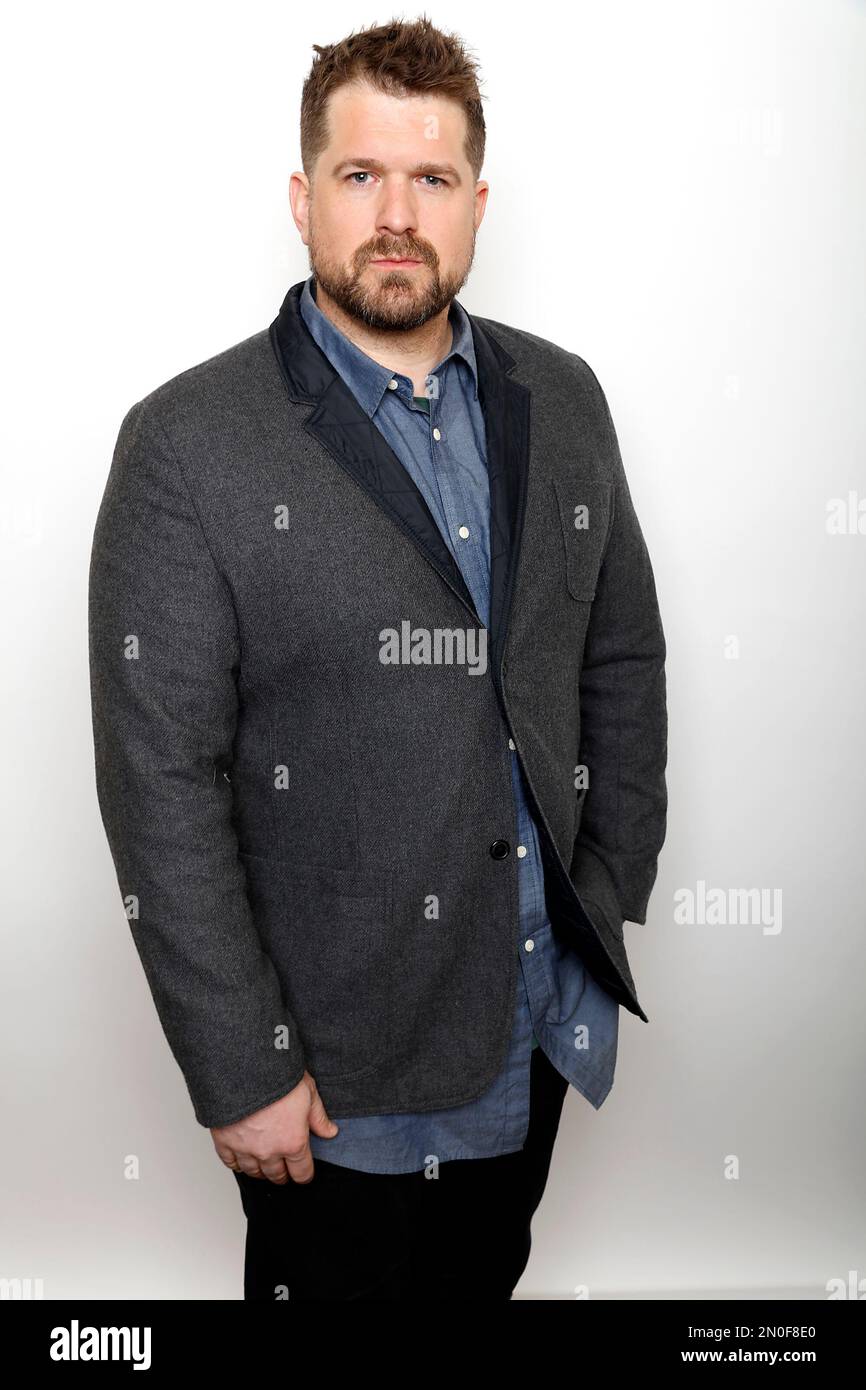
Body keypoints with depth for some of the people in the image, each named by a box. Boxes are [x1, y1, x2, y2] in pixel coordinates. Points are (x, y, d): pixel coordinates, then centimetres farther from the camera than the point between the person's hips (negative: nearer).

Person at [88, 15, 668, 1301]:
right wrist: (241, 1072, -14)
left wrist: (610, 901, 6)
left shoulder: (561, 400, 1)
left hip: (546, 1022, 5)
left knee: (484, 1279, 25)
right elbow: (160, 789, -16)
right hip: (341, 1063, -5)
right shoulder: (190, 446, -16)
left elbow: (624, 661, 9)